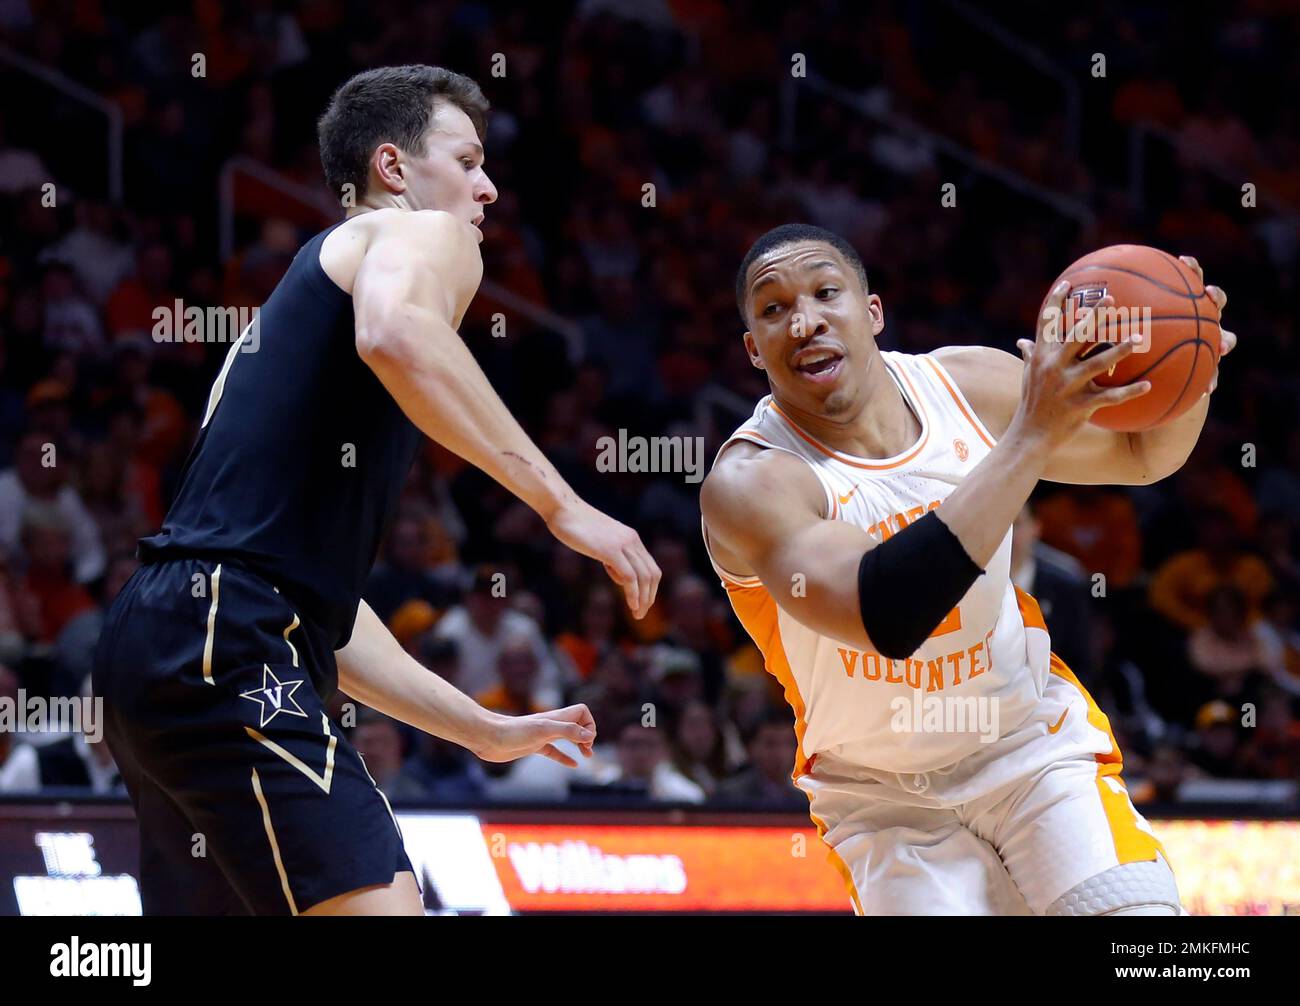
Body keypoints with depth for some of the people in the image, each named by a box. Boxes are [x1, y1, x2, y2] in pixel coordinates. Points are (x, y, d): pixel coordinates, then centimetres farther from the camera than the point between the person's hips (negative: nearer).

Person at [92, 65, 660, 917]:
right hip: (231, 649, -10)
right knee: (380, 904, -19)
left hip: (157, 647, 10)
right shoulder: (425, 237, 7)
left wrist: (485, 729, 36)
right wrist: (561, 502, -20)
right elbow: (396, 332, -23)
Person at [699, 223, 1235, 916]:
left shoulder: (969, 385, -7)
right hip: (885, 800, -2)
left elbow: (1144, 454, 9)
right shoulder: (749, 482, -23)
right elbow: (885, 619, -41)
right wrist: (1031, 438, -42)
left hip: (1035, 744, 2)